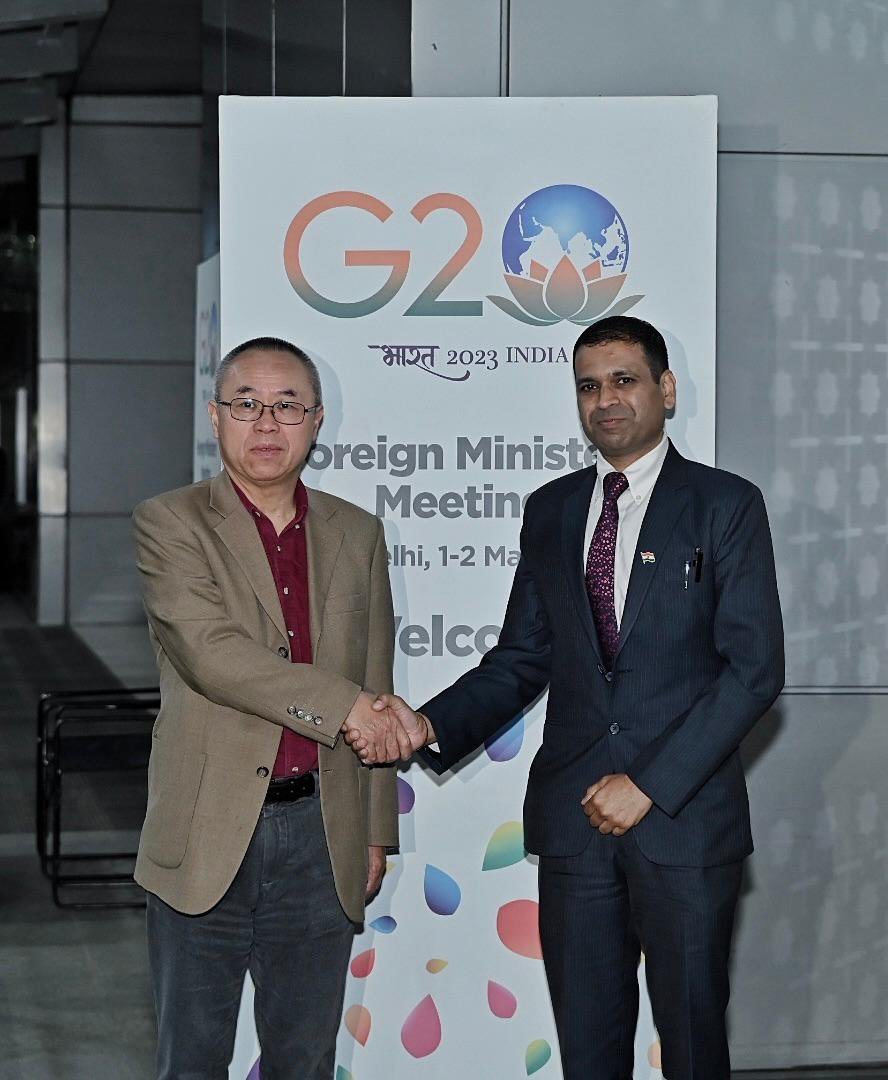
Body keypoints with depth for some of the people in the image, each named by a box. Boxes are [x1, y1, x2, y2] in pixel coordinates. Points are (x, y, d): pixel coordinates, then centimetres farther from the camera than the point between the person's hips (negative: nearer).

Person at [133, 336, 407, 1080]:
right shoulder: (170, 524, -3)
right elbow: (209, 652, -18)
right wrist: (343, 705, -22)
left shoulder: (358, 534, 10)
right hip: (208, 840, -3)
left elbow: (376, 692, 13)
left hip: (323, 839, 3)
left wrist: (377, 830, 10)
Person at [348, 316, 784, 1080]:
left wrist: (650, 784, -14)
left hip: (683, 817, -3)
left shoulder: (726, 505, -2)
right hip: (574, 817, 4)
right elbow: (522, 659, 11)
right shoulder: (551, 510, 12)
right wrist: (429, 725, -6)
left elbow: (755, 668, -8)